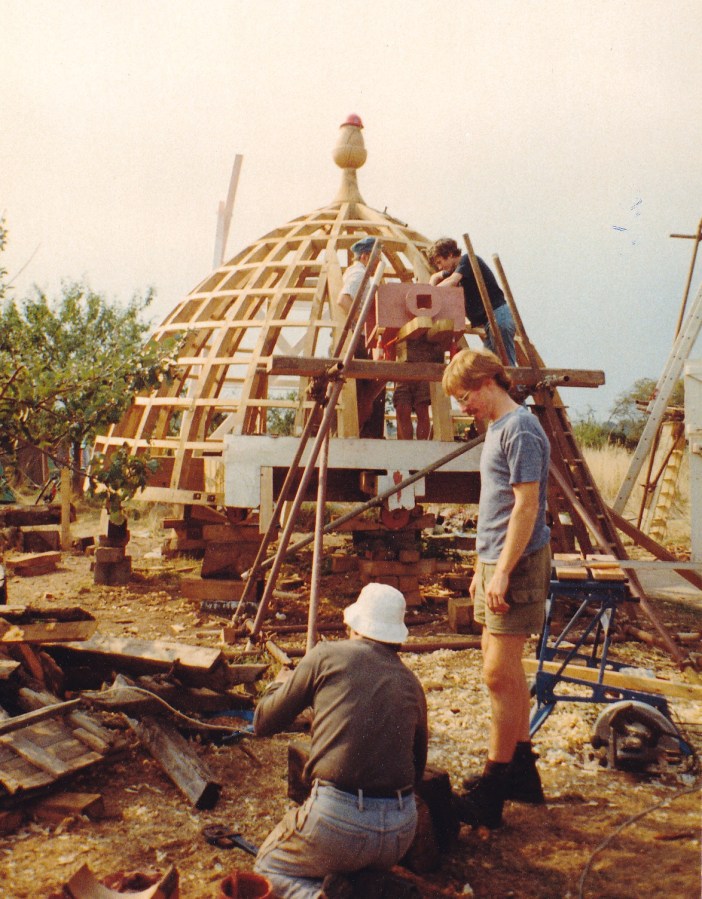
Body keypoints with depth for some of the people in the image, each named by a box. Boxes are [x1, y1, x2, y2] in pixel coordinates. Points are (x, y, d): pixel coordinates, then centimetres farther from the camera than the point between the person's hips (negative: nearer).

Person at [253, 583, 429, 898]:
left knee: (268, 868, 22)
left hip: (337, 819, -5)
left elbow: (263, 723, 10)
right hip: (401, 833, 5)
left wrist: (282, 682, 30)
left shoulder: (326, 656, 1)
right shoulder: (411, 684, 11)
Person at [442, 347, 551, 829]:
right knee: (507, 671, 15)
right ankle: (522, 770, 27)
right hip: (496, 562, 11)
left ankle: (492, 792, -1)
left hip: (517, 564, -10)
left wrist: (503, 571, -22)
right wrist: (483, 567, 21)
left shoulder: (520, 429, -14)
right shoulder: (497, 428, 16)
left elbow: (527, 505, -20)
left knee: (500, 673, -8)